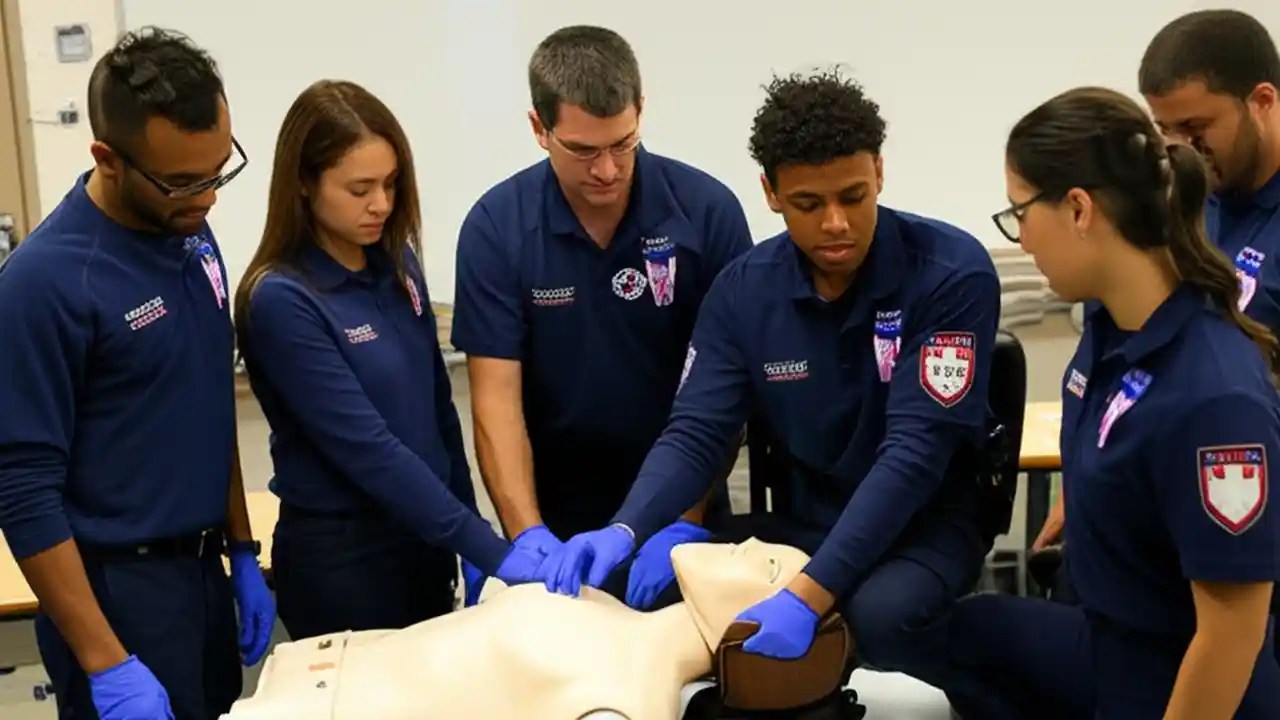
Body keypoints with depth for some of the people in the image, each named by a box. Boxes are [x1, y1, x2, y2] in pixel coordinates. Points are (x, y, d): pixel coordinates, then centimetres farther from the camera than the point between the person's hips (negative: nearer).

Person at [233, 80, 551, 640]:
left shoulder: (396, 264, 2)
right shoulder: (281, 301, -18)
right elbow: (364, 447, -23)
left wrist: (469, 533, 9)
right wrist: (488, 549, -24)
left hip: (425, 538, 6)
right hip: (341, 555, -6)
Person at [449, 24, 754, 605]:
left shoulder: (707, 209, -14)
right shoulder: (496, 226, -13)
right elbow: (497, 397, -14)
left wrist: (685, 523, -20)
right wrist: (529, 535, -26)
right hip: (558, 513, 0)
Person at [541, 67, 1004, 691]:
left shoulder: (952, 272, -19)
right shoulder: (744, 290, -5)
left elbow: (914, 450, -26)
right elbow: (695, 432, -9)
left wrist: (809, 593, -36)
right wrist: (625, 530, -30)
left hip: (928, 521, -3)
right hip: (805, 520, 4)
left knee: (880, 614, -36)